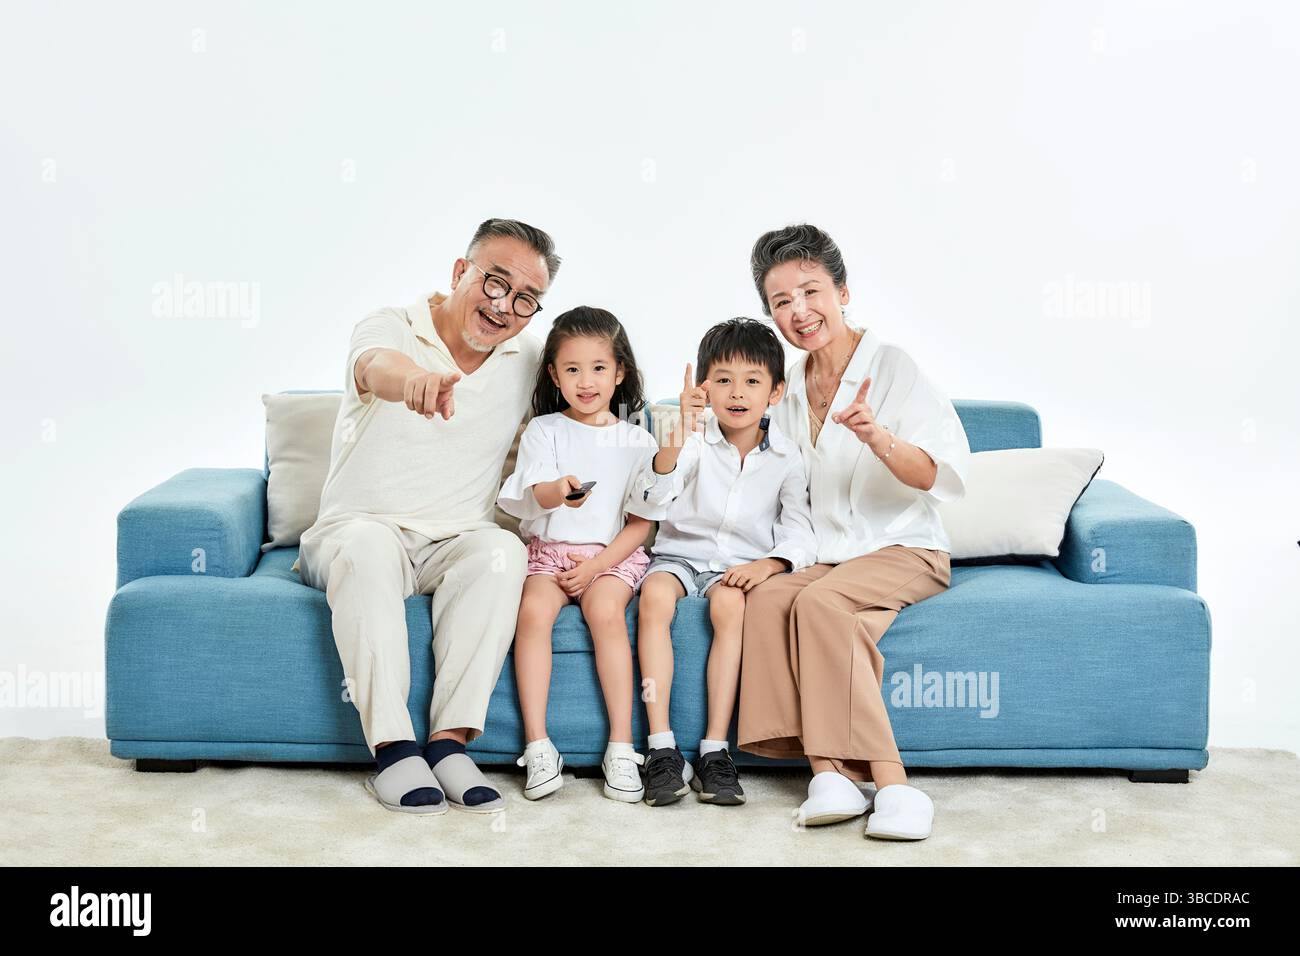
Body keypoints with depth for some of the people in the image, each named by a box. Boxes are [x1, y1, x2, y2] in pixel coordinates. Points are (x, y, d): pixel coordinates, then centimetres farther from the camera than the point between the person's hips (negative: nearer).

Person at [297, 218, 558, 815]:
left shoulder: (528, 361, 5)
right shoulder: (391, 327, -9)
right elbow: (376, 366, -34)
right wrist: (416, 376, -60)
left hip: (454, 545, 3)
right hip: (354, 533, -3)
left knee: (501, 549, -30)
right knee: (368, 542, -37)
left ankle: (449, 740, -31)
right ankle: (392, 747, -34)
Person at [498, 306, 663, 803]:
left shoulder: (637, 441, 7)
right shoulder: (543, 431, 7)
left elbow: (640, 522, 4)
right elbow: (534, 494, -10)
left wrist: (595, 566, -10)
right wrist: (559, 492, -35)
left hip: (613, 554, -1)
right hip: (550, 550, 1)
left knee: (605, 611, -31)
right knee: (533, 610, -28)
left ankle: (621, 746, -28)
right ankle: (537, 744, -26)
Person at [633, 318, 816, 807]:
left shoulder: (786, 457, -1)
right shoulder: (696, 439, -4)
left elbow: (799, 533, -2)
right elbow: (656, 494, -22)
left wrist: (767, 564, -23)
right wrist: (676, 441, -41)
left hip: (740, 564, 0)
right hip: (680, 552, 0)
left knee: (729, 604, -34)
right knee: (655, 596, -32)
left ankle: (714, 749, -29)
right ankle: (662, 746, -31)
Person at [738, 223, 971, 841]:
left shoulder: (891, 366, -5)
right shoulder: (787, 386, 13)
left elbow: (943, 477, -16)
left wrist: (877, 436, -33)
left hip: (904, 552, -5)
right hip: (821, 557, 5)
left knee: (819, 601, -34)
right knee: (766, 599, -28)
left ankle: (889, 781, -35)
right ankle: (829, 774, -34)